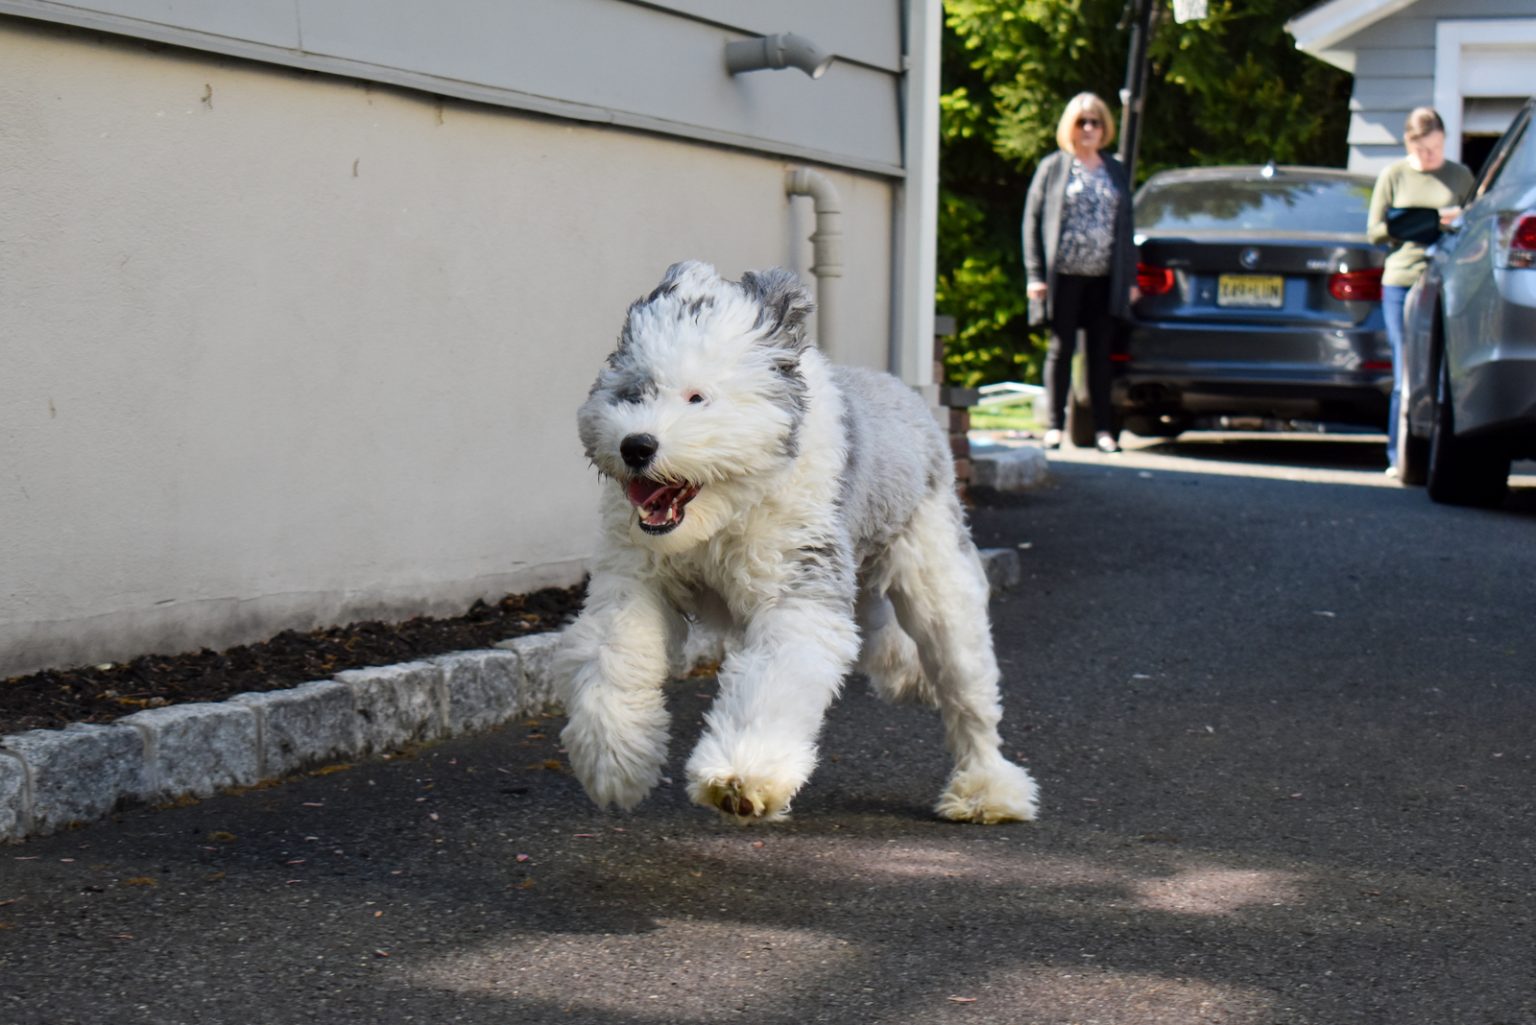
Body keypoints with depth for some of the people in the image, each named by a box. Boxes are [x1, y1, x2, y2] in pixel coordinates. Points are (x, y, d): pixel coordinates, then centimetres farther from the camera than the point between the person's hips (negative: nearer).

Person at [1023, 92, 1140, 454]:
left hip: (1104, 279, 2)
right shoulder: (1053, 167, 5)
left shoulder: (1116, 172, 14)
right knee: (1061, 349, 2)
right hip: (1064, 276, -2)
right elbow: (1033, 220, 2)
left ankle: (1103, 428, 8)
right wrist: (1035, 274, -6)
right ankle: (1055, 425, 6)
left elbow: (1125, 226, 16)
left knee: (1100, 353, 4)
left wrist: (1130, 278, 10)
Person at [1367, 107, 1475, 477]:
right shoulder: (1393, 175, 10)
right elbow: (1373, 231, 9)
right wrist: (1397, 228, -13)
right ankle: (1399, 457, 1)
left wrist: (1461, 221, -7)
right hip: (1401, 282, -1)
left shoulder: (1460, 176, 13)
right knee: (1406, 376, -4)